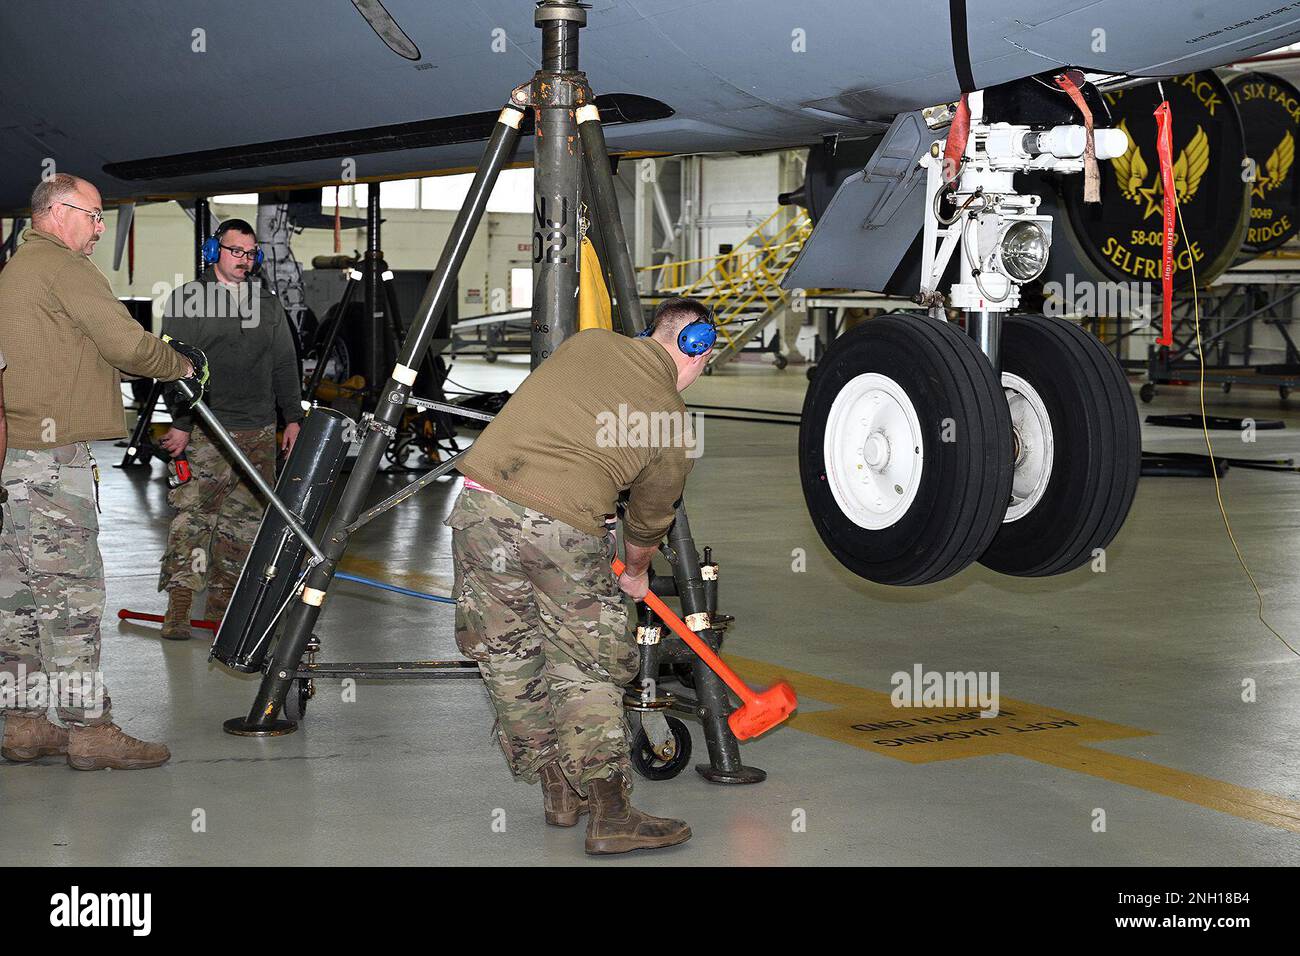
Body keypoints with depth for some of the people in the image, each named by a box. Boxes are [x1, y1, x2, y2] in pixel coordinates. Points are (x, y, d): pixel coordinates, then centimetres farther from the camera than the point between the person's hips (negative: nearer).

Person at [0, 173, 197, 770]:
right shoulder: (63, 267, -8)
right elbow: (127, 344, -16)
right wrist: (182, 364, 3)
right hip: (51, 454, -10)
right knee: (70, 588, -9)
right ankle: (90, 731, -8)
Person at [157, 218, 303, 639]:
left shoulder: (268, 303, 16)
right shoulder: (188, 300, 0)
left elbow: (285, 365, 19)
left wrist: (293, 417, 14)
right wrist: (181, 423, -11)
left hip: (260, 431, 5)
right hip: (207, 433, -5)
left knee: (245, 517, 7)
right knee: (192, 513, -11)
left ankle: (221, 599, 17)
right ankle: (178, 607, -11)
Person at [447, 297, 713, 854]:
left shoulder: (587, 344, 16)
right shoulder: (675, 428, 9)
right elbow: (648, 521, 21)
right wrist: (636, 574, 42)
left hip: (481, 503, 4)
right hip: (565, 531, -4)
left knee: (508, 658, 16)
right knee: (590, 671, 8)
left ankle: (559, 792, 26)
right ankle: (611, 815, 3)